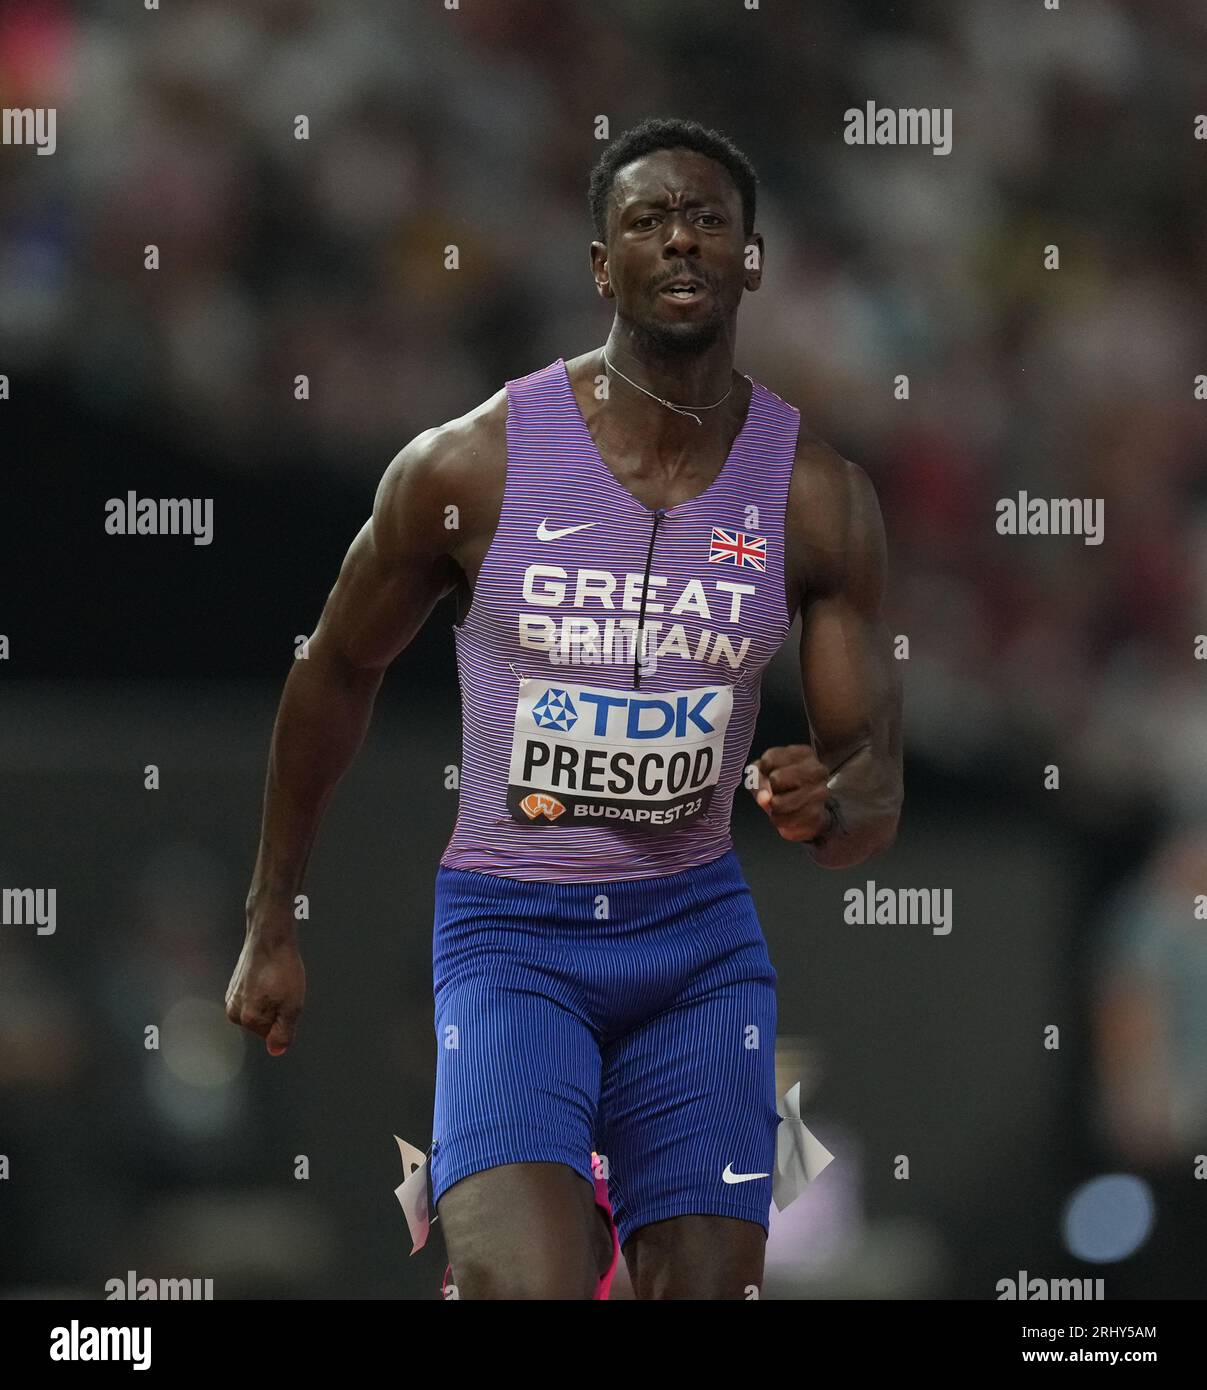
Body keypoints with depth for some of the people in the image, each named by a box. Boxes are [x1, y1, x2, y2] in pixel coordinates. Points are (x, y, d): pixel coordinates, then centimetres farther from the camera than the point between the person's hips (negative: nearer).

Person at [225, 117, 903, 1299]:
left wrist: (829, 806, -26)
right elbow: (336, 675, 6)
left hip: (699, 935, 3)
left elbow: (875, 789, 0)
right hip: (510, 932, -3)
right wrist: (270, 923, 11)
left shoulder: (819, 498, -4)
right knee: (524, 1290, -25)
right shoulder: (470, 467, -11)